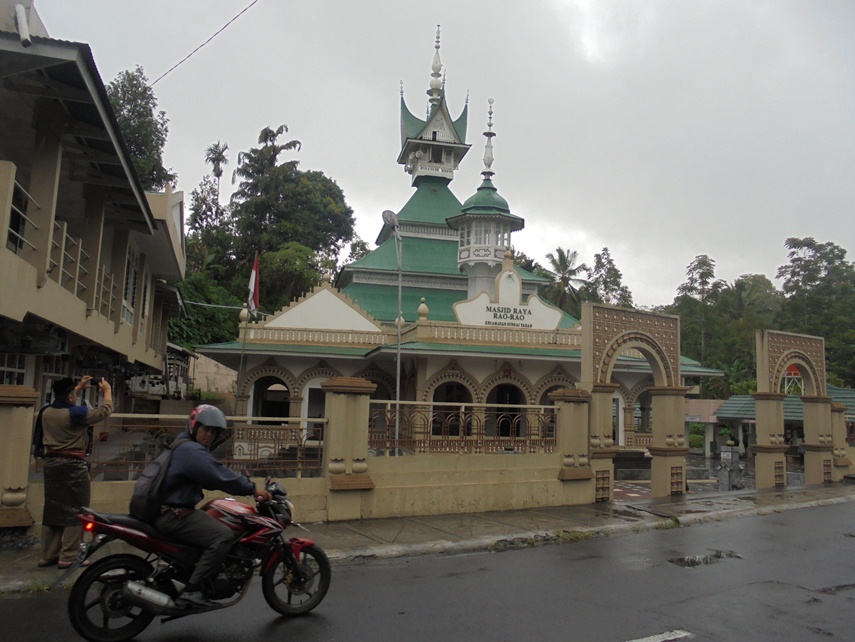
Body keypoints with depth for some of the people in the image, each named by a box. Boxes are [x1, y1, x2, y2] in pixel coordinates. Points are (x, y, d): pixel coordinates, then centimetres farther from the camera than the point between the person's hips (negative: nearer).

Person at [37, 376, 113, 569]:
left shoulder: (46, 412, 5)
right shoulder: (76, 413, -15)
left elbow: (61, 402, 27)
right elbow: (104, 411, -6)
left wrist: (79, 386, 32)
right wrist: (107, 390, 8)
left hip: (51, 463, 7)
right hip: (73, 465, -7)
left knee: (52, 509, 13)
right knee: (74, 510, 0)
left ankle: (48, 554, 20)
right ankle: (68, 556, 1)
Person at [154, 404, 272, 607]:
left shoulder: (184, 447, 17)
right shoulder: (191, 450, -17)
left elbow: (209, 478, 19)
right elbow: (218, 475, -26)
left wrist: (246, 484, 10)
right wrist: (252, 489, -20)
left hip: (172, 511, 11)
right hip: (174, 515, -11)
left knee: (215, 523, 26)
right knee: (223, 535, -21)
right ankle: (191, 589, -19)